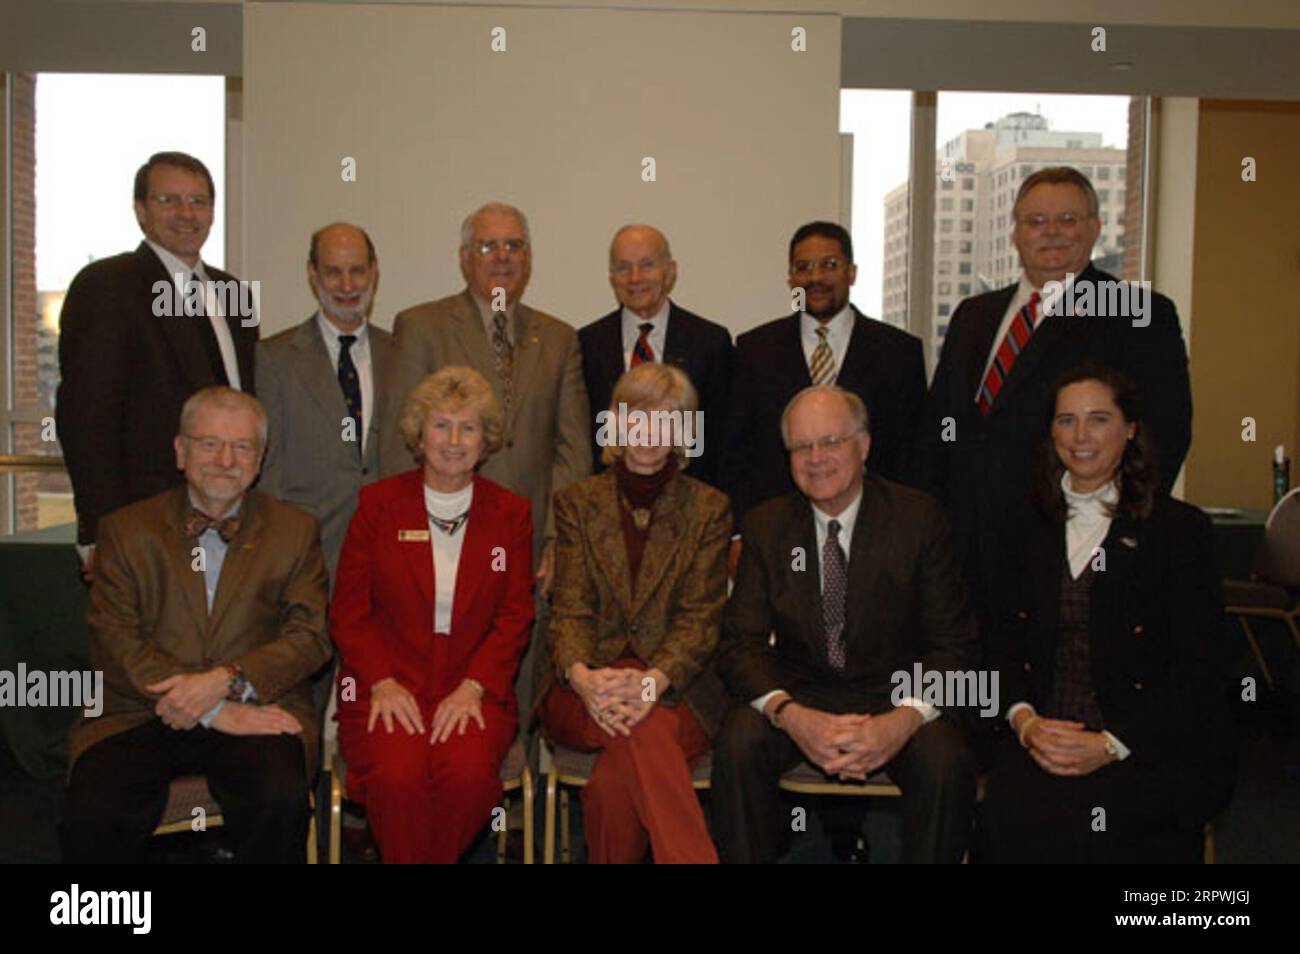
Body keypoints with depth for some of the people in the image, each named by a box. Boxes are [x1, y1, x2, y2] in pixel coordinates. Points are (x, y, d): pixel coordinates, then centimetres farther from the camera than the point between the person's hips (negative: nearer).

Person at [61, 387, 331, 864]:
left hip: (258, 710, 0)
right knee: (92, 819, -26)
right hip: (142, 713, 1)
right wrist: (216, 711, -13)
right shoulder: (124, 529, 10)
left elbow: (310, 636, 4)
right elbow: (116, 641, -1)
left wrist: (225, 680, -14)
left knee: (280, 802, -30)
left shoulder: (295, 530, 12)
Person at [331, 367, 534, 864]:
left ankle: (437, 856, -3)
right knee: (398, 777, -30)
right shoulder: (378, 502, 8)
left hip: (476, 687, 1)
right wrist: (382, 682, -11)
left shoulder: (510, 513, 10)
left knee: (469, 773, -30)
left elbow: (515, 617, 4)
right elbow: (348, 610, 5)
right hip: (388, 685, 0)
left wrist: (472, 688, -11)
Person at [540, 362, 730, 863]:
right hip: (588, 687, 1)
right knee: (643, 728, -34)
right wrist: (581, 675, -21)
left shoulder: (709, 508, 9)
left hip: (675, 690, 0)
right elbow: (570, 609, 1)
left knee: (615, 781, -33)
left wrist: (652, 681, -22)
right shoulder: (577, 501, 12)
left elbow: (700, 618, -1)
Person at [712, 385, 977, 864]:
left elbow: (953, 643, -6)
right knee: (738, 745, -28)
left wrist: (904, 719, -25)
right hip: (798, 693, 1)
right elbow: (740, 643, -4)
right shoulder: (766, 525, 1)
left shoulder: (918, 517, -4)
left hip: (894, 694, -1)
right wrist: (791, 715, -24)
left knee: (947, 764, -29)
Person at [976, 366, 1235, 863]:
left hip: (1151, 745, -3)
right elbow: (1005, 640, 12)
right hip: (1043, 734, 3)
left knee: (1079, 817, -31)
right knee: (1006, 815, -27)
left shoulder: (1181, 528, 1)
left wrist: (1109, 745, -14)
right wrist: (1023, 718, -8)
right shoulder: (1028, 524, 13)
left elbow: (1200, 672, -3)